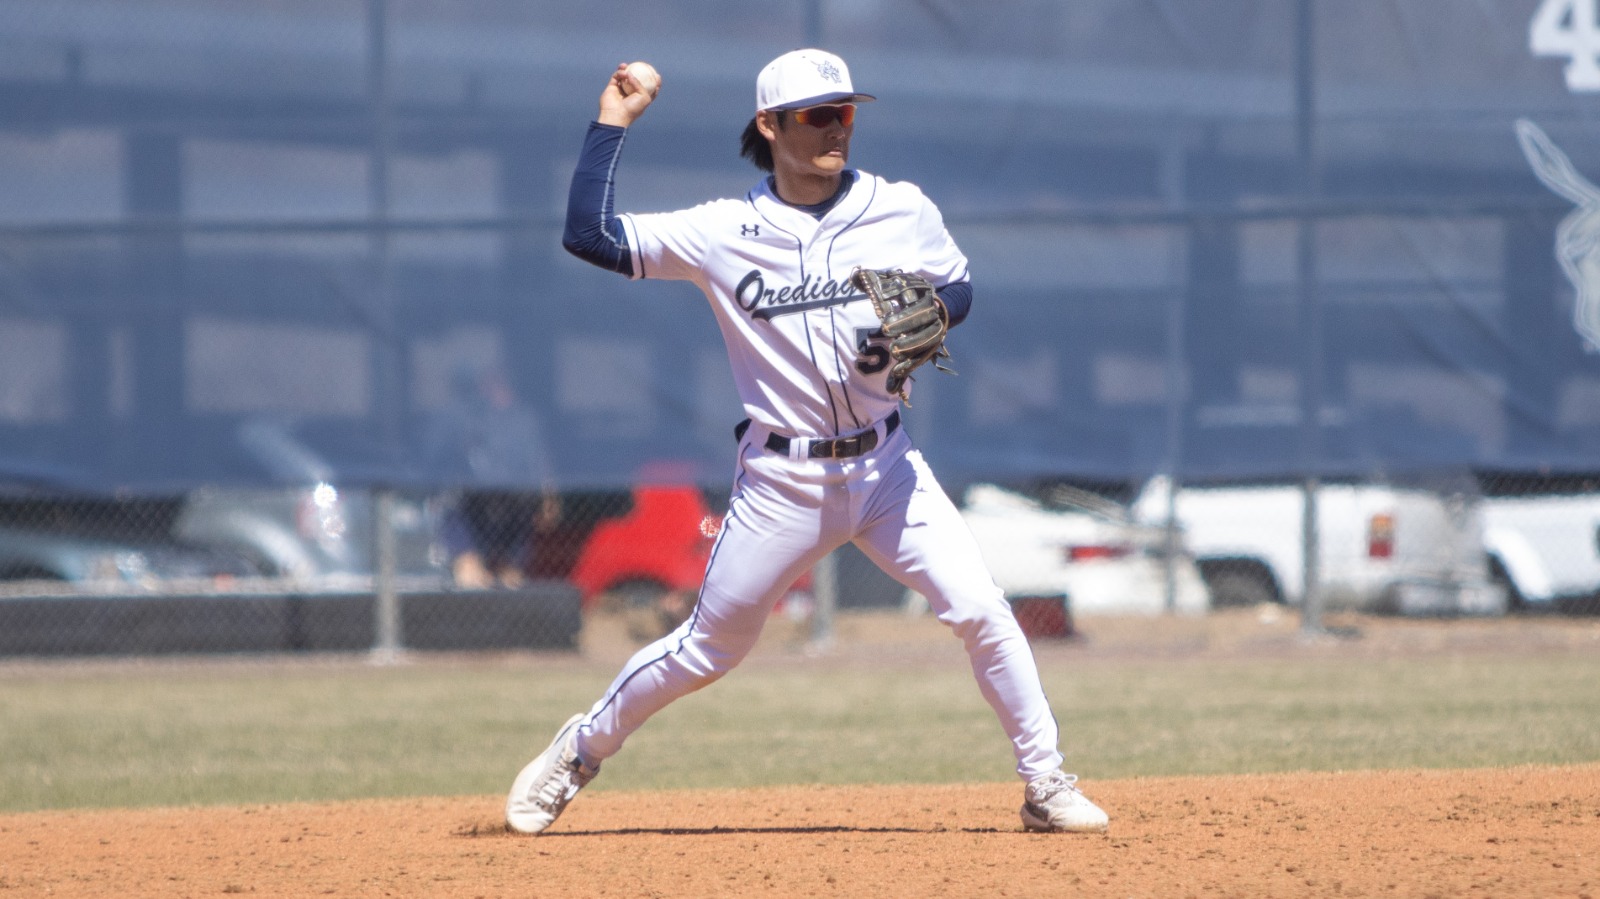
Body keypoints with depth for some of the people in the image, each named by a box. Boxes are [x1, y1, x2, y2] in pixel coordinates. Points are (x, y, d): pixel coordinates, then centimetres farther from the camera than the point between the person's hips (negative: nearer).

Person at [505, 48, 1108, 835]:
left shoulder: (900, 211, -2)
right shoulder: (723, 233, -7)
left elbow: (958, 287, 10)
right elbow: (590, 236, -11)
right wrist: (611, 127, -10)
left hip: (885, 468, 2)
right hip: (781, 481, -2)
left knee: (980, 612, -13)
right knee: (707, 650, 8)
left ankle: (1046, 787, -1)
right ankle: (576, 755, 30)